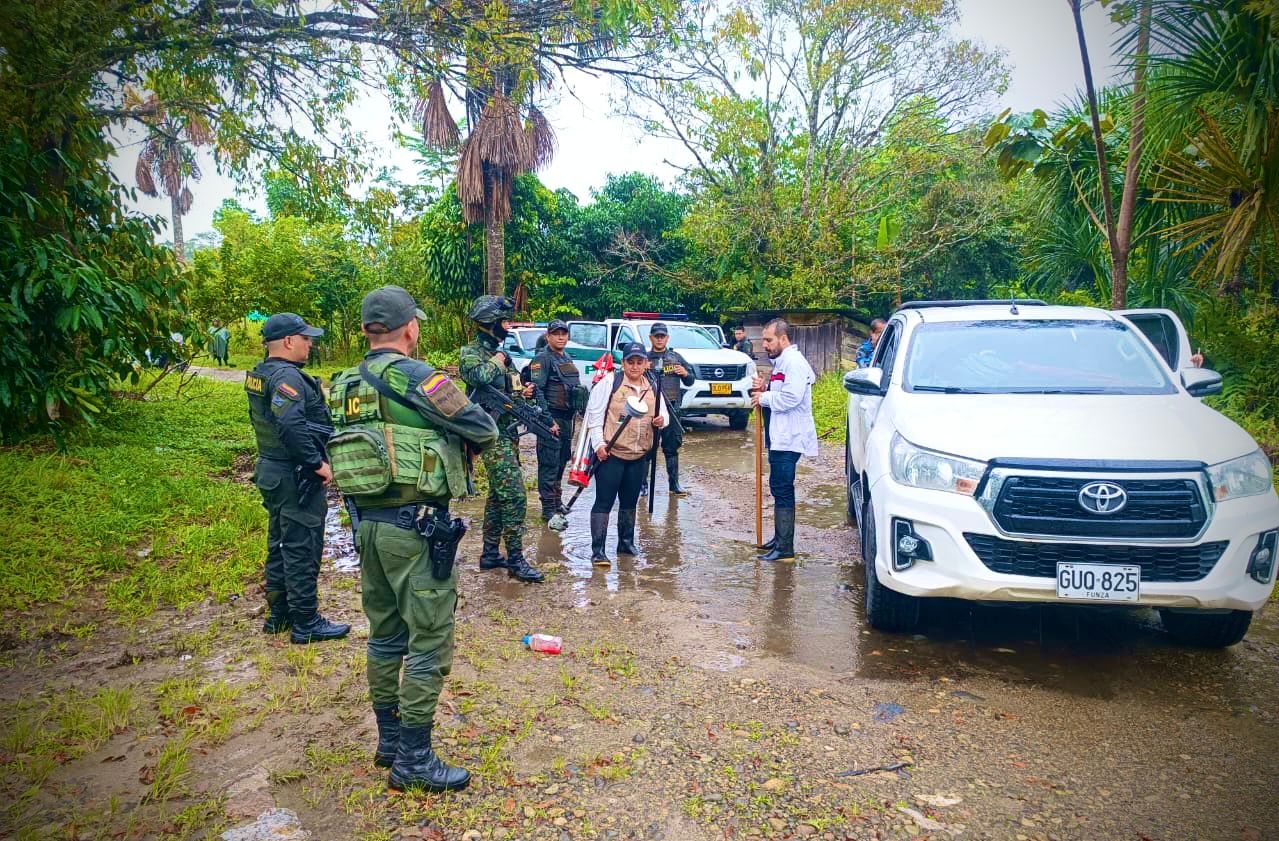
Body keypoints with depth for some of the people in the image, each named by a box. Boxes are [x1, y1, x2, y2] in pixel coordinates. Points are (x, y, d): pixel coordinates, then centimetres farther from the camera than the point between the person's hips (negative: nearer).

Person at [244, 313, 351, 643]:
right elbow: (291, 426, -34)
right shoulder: (287, 377, -21)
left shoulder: (259, 374, 11)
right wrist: (317, 463, -24)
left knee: (280, 544, 19)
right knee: (302, 549, -1)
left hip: (271, 472, 10)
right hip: (295, 477, -10)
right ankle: (305, 623, 10)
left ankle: (278, 613, 31)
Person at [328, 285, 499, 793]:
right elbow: (482, 428, -9)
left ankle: (388, 739, 32)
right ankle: (413, 760, 10)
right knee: (429, 642, 2)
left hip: (367, 523, 8)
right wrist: (473, 444, 13)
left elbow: (346, 449, 16)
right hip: (416, 527, -8)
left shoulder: (345, 386, 9)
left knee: (385, 636, 19)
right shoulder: (413, 376, -14)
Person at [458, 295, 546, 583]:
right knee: (514, 497, -11)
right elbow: (478, 376, -32)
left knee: (498, 495, 13)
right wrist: (496, 362, -13)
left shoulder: (500, 354, 17)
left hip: (508, 432, 9)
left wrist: (522, 394, 3)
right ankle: (516, 560, -5)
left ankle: (490, 554, 22)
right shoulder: (471, 353, -9)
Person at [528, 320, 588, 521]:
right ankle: (548, 508, -4)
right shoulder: (542, 358, -9)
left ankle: (557, 502, 28)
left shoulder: (566, 358, 17)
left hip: (567, 418, 9)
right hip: (551, 418, -9)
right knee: (549, 464, -7)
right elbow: (537, 391, -17)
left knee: (561, 462, 16)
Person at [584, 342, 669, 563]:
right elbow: (594, 414, -7)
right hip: (610, 453, -5)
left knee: (630, 502, 17)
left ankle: (626, 543, 31)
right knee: (604, 502, -4)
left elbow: (664, 413, 20)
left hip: (639, 456, 5)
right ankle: (597, 551, 0)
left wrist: (662, 420, -4)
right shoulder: (609, 383, -6)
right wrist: (599, 444, -14)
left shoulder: (653, 387, 10)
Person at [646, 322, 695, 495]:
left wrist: (686, 374, -8)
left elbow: (690, 382, 14)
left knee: (672, 448, 5)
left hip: (671, 409, 1)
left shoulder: (676, 357, 11)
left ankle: (674, 484, 12)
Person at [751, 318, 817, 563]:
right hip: (779, 437, 11)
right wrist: (765, 389, 6)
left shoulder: (794, 362, -14)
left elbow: (792, 398, -25)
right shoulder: (780, 362, 19)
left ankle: (785, 548, -5)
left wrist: (764, 398, -12)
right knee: (779, 488, 16)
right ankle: (780, 538, 27)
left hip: (788, 439, -11)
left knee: (782, 490, -9)